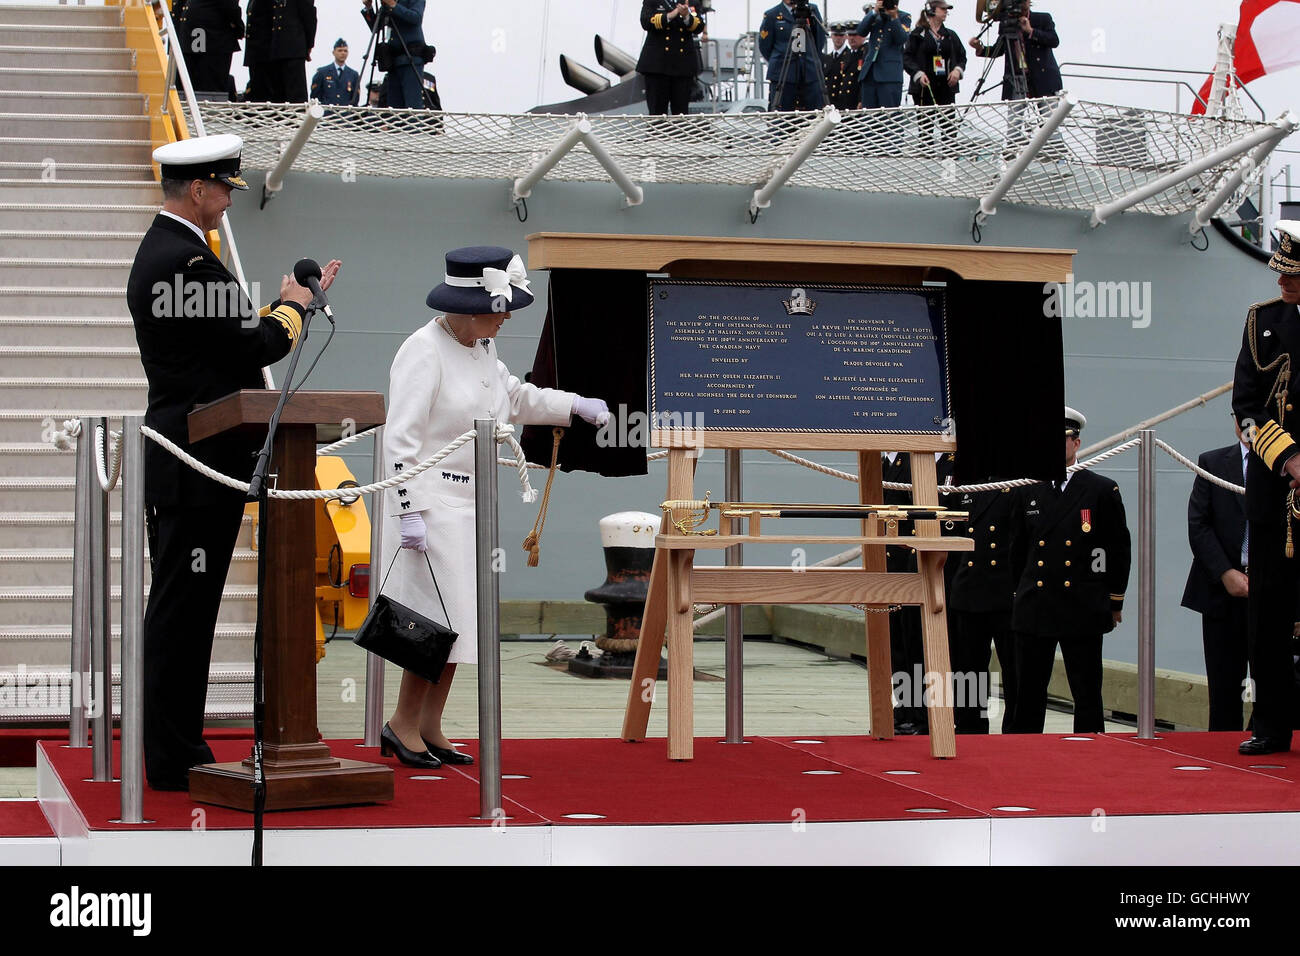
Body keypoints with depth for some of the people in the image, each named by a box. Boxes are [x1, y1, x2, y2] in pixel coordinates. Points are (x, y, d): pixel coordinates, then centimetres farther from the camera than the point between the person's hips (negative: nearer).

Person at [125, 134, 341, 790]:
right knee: (182, 607, -6)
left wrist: (290, 303, 17)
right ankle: (173, 760, -1)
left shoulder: (159, 251, 17)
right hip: (199, 463, -11)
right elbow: (254, 348, -18)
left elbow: (231, 340, 18)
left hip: (180, 459, 11)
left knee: (181, 607, 13)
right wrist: (292, 309, 0)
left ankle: (177, 749, 20)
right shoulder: (188, 260, -17)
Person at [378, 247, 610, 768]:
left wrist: (575, 405, 25)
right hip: (432, 503, -9)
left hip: (472, 506, 9)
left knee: (457, 621, 9)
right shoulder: (424, 351, -15)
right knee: (440, 617, -10)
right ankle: (403, 722, 3)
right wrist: (409, 511, -22)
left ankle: (430, 729, 16)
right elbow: (401, 438, -18)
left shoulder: (483, 350, 12)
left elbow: (515, 397, 32)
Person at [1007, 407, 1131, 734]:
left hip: (1082, 611, -3)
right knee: (1028, 695, 4)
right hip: (1033, 610, 3)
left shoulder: (1103, 491, 0)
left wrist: (1114, 602, 5)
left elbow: (1120, 550, 4)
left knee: (1087, 695, 0)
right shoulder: (1029, 493, 9)